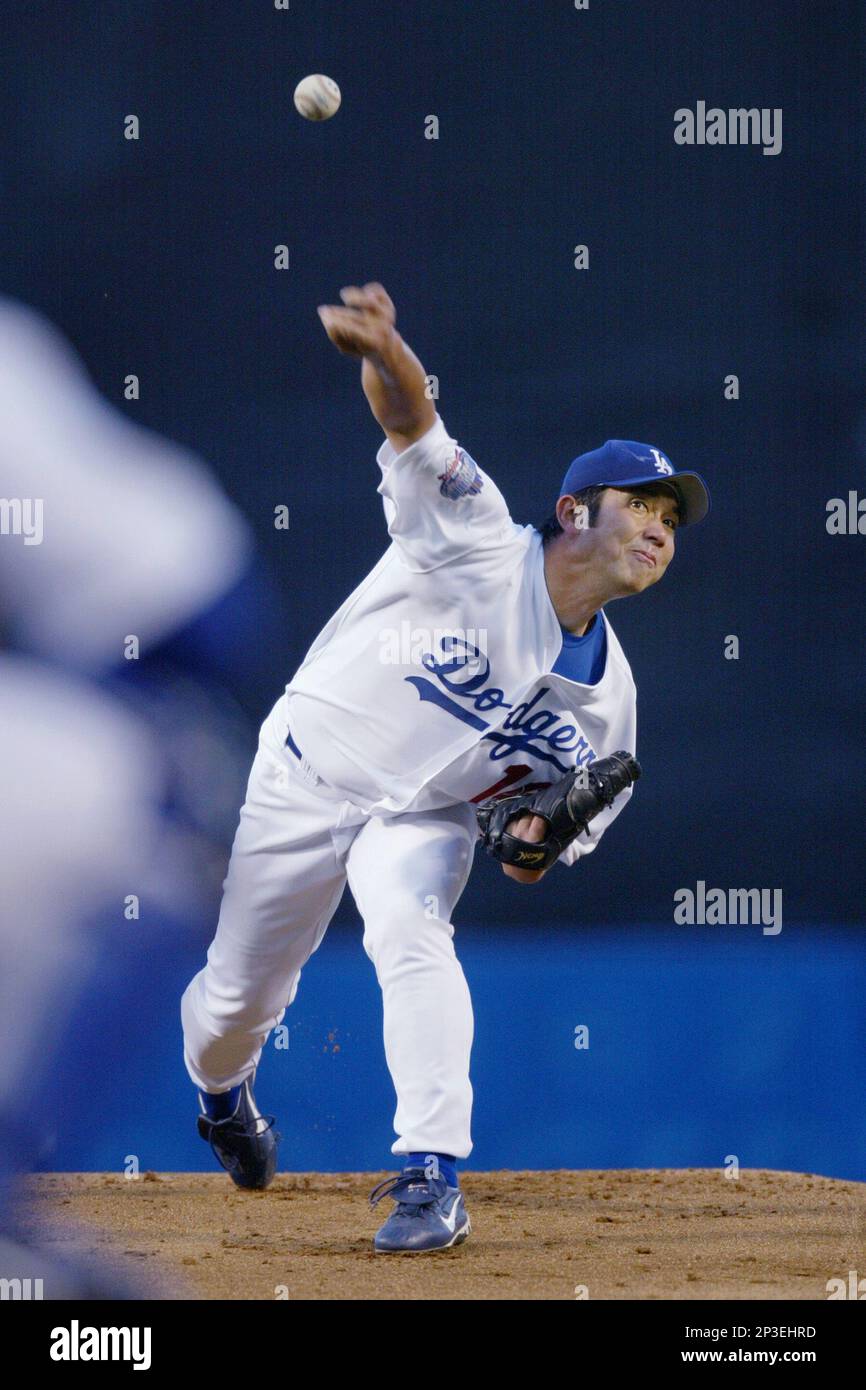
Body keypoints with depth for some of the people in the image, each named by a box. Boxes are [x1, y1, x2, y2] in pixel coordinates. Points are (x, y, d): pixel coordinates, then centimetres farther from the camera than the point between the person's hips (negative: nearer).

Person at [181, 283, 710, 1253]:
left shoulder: (606, 698, -5)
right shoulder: (477, 542, -21)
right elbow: (413, 428, -38)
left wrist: (540, 843, -20)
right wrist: (383, 353, -61)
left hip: (423, 818, 2)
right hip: (306, 777, -2)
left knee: (412, 936, -30)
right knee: (238, 998, 5)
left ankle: (432, 1180, -31)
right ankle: (223, 1095, 42)